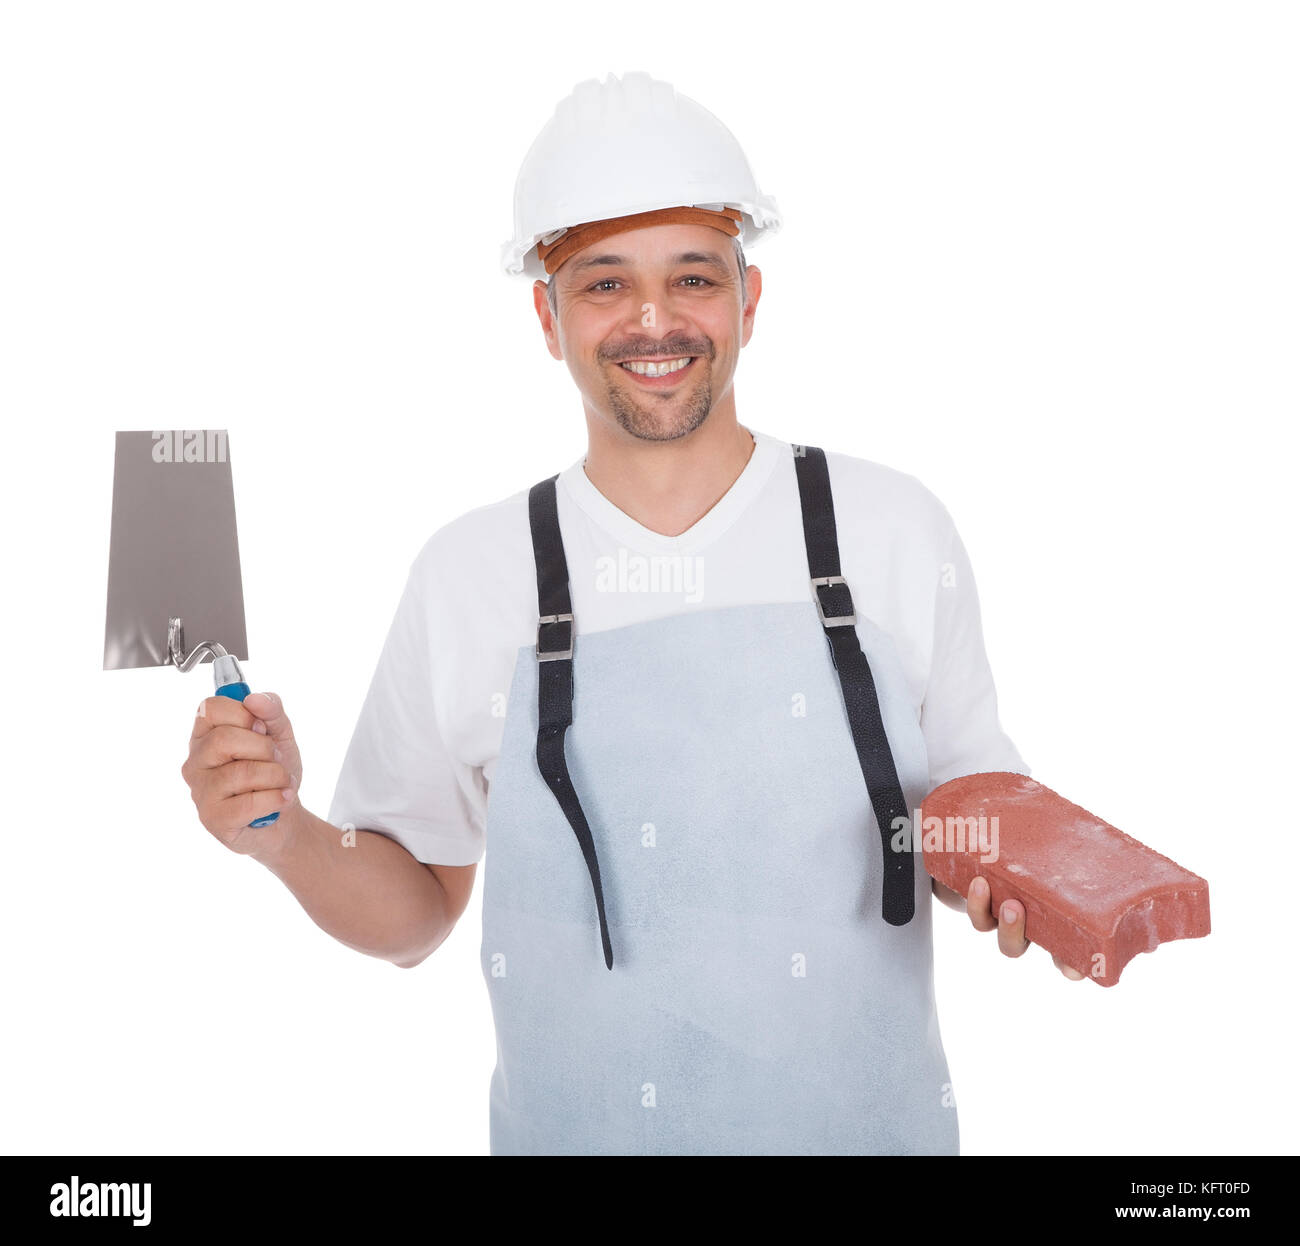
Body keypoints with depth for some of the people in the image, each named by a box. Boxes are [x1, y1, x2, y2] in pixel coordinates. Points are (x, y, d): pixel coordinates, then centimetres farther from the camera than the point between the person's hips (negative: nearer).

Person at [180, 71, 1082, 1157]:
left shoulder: (895, 530, -7)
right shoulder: (466, 575, -7)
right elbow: (414, 911, 0)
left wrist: (1009, 884, -18)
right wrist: (284, 834, -17)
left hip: (872, 1123, 1)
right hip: (574, 1128, 0)